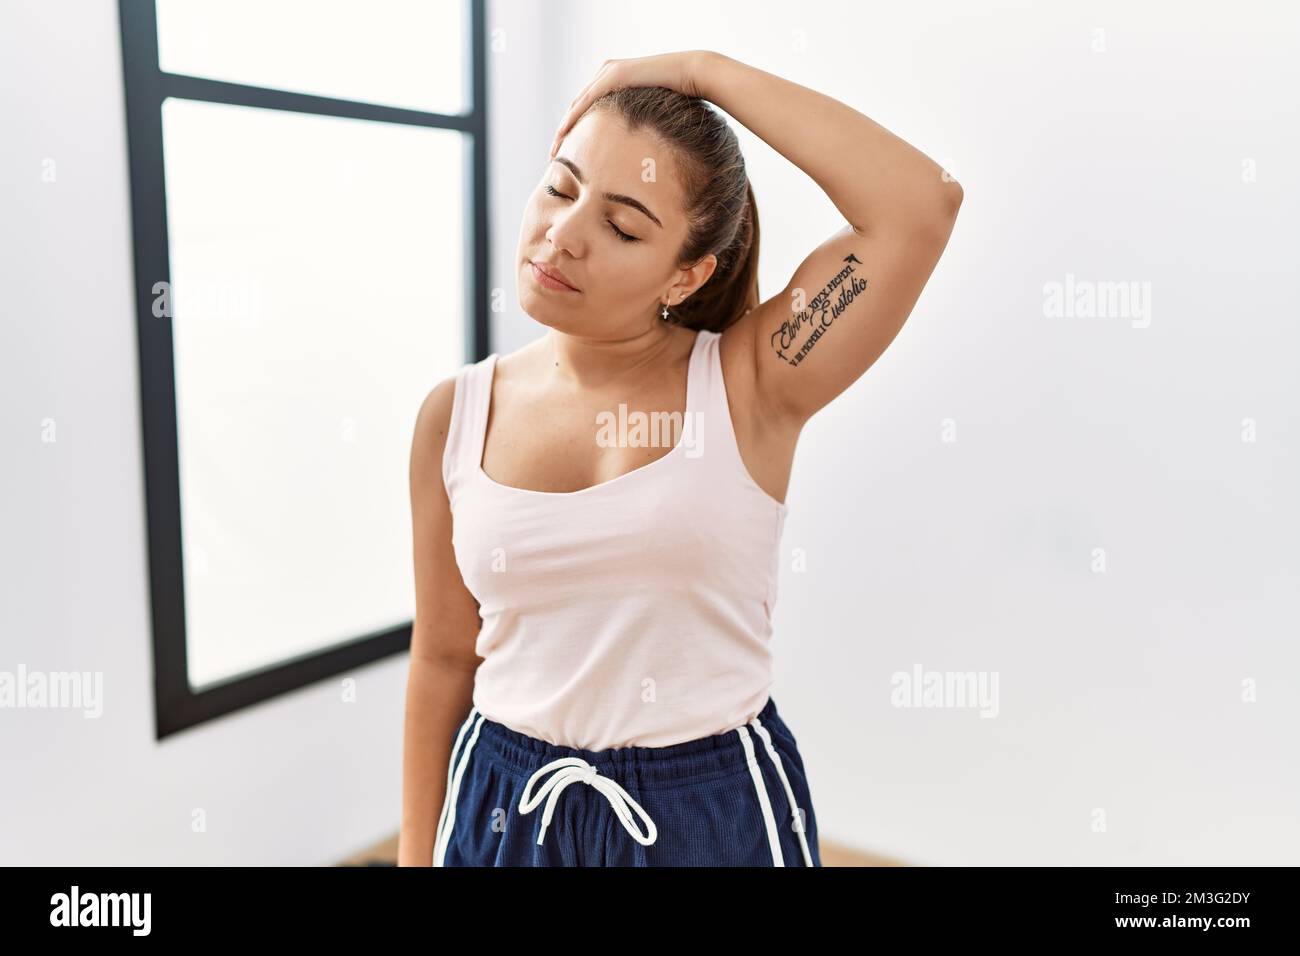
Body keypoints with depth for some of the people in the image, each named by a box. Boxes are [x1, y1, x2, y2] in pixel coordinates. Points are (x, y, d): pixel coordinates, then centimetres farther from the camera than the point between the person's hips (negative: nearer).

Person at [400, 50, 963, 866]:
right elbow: (445, 657, 1)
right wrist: (417, 852, 6)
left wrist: (706, 70, -19)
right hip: (507, 806, 2)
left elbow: (923, 203, -24)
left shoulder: (747, 386, -13)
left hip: (716, 807, -1)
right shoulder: (457, 414, -5)